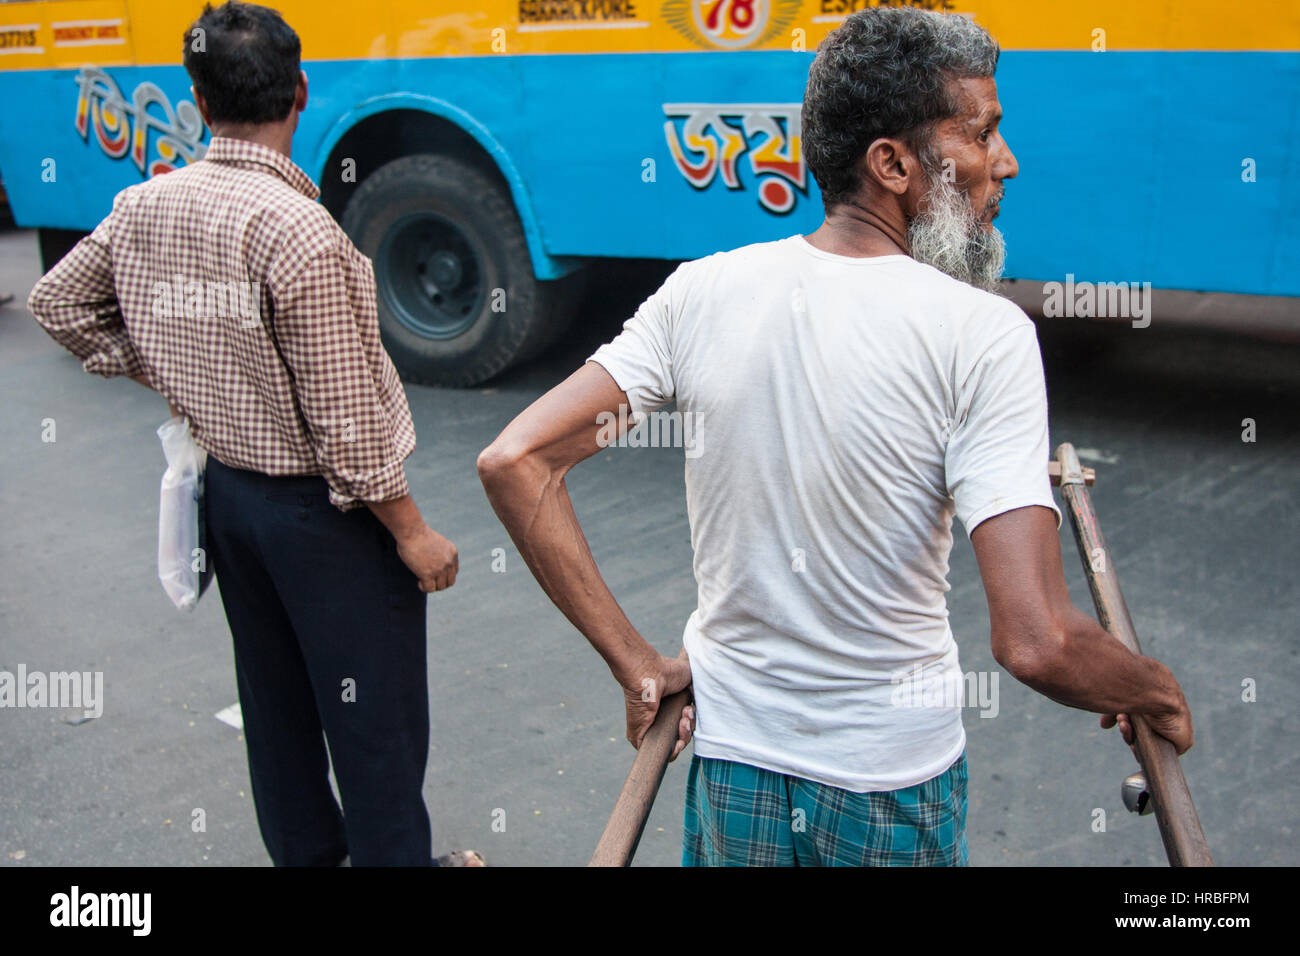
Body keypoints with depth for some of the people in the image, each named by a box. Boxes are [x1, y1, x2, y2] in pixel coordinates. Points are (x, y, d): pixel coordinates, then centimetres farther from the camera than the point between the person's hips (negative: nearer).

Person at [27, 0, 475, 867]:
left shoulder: (145, 206, -3)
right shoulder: (295, 227, -25)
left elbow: (58, 300, 13)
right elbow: (343, 415, -22)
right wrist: (410, 529, -13)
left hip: (226, 488, 8)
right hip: (319, 508, -8)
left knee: (274, 697, 23)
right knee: (376, 718, 7)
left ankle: (304, 848, 41)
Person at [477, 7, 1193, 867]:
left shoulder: (702, 292, -8)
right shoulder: (984, 333, -20)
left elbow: (514, 462, -11)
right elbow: (1036, 643, -26)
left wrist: (638, 664, -5)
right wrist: (1160, 693, -4)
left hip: (731, 764, 3)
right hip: (895, 785, -2)